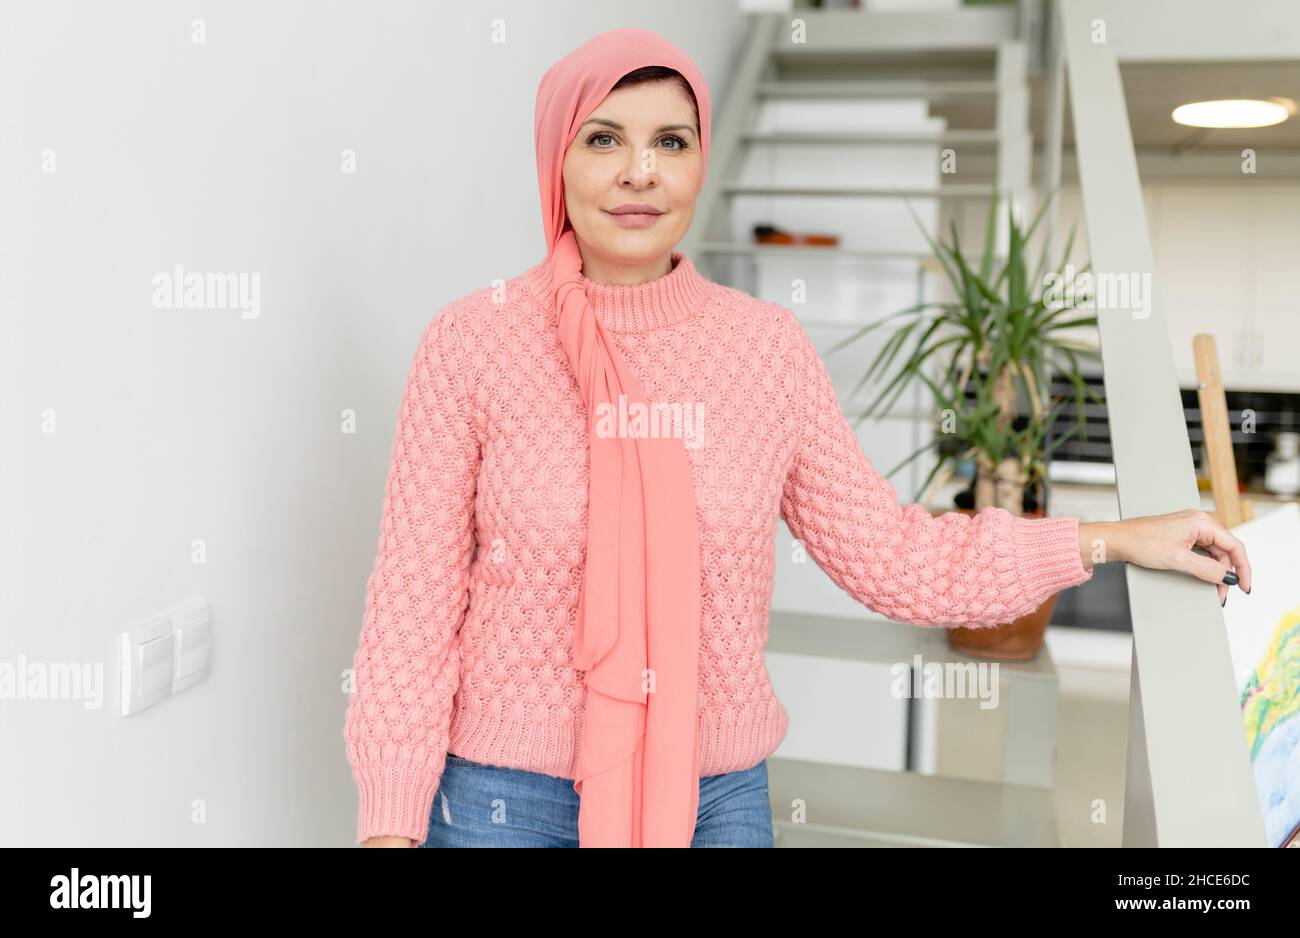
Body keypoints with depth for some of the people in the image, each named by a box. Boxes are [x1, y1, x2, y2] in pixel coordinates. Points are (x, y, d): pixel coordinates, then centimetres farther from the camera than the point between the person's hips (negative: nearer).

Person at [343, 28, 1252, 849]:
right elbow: (417, 597, -6)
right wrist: (390, 820, -7)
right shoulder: (473, 341, -8)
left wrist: (1110, 541, 6)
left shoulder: (767, 347, -2)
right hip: (504, 798, -1)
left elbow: (888, 553, 5)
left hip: (717, 798, 2)